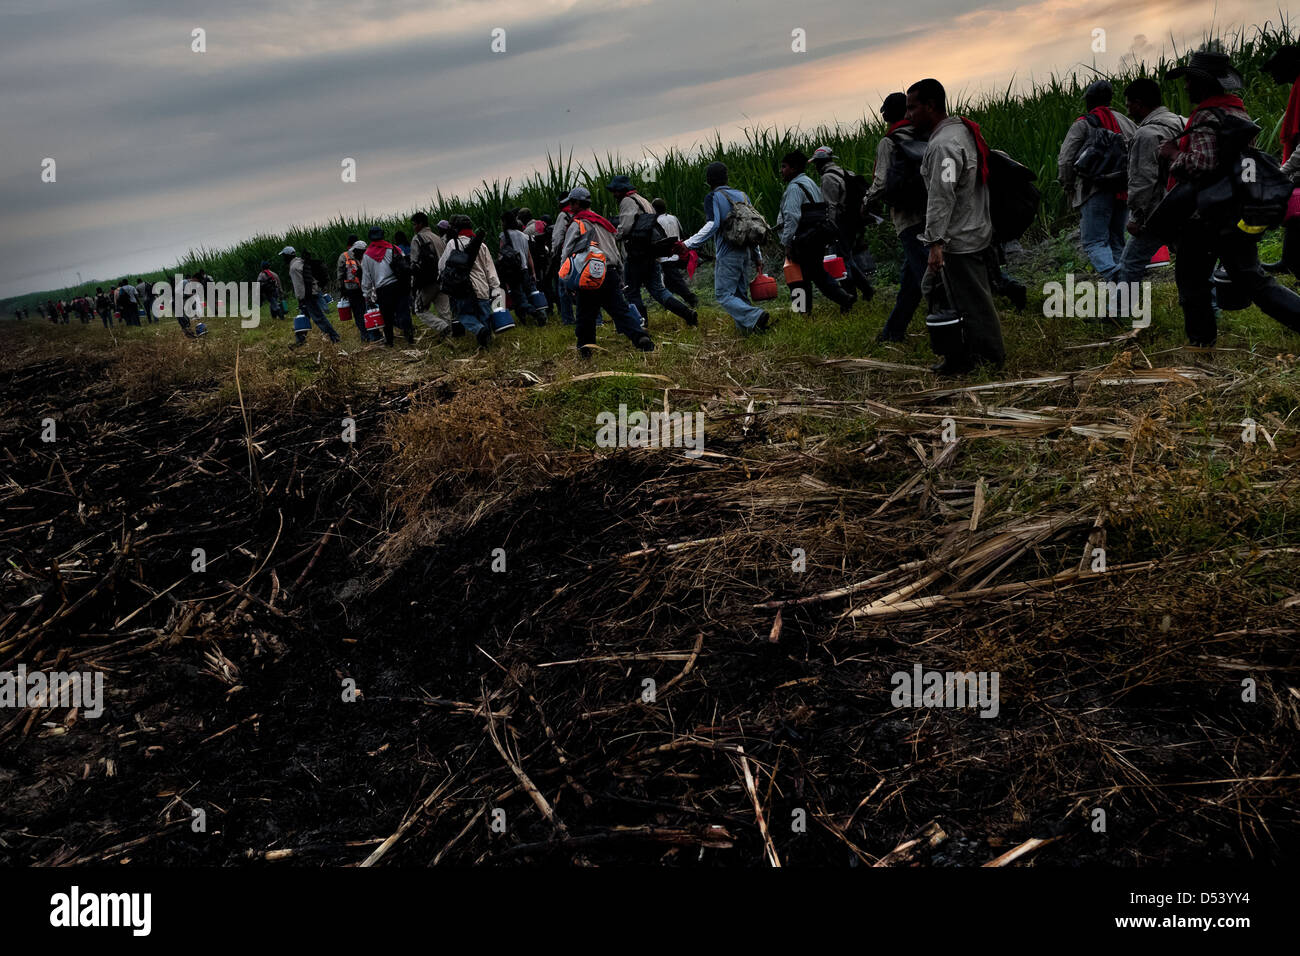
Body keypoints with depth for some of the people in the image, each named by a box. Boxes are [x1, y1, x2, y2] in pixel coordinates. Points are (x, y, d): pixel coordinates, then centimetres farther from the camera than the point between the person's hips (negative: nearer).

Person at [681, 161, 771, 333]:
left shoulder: (713, 197, -4)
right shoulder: (742, 196, 16)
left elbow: (712, 225, -18)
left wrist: (688, 244, -17)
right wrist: (757, 256, 21)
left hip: (727, 254, -7)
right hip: (747, 252, 7)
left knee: (724, 295, -5)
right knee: (741, 293, 14)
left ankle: (757, 317, -23)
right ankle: (746, 328, 3)